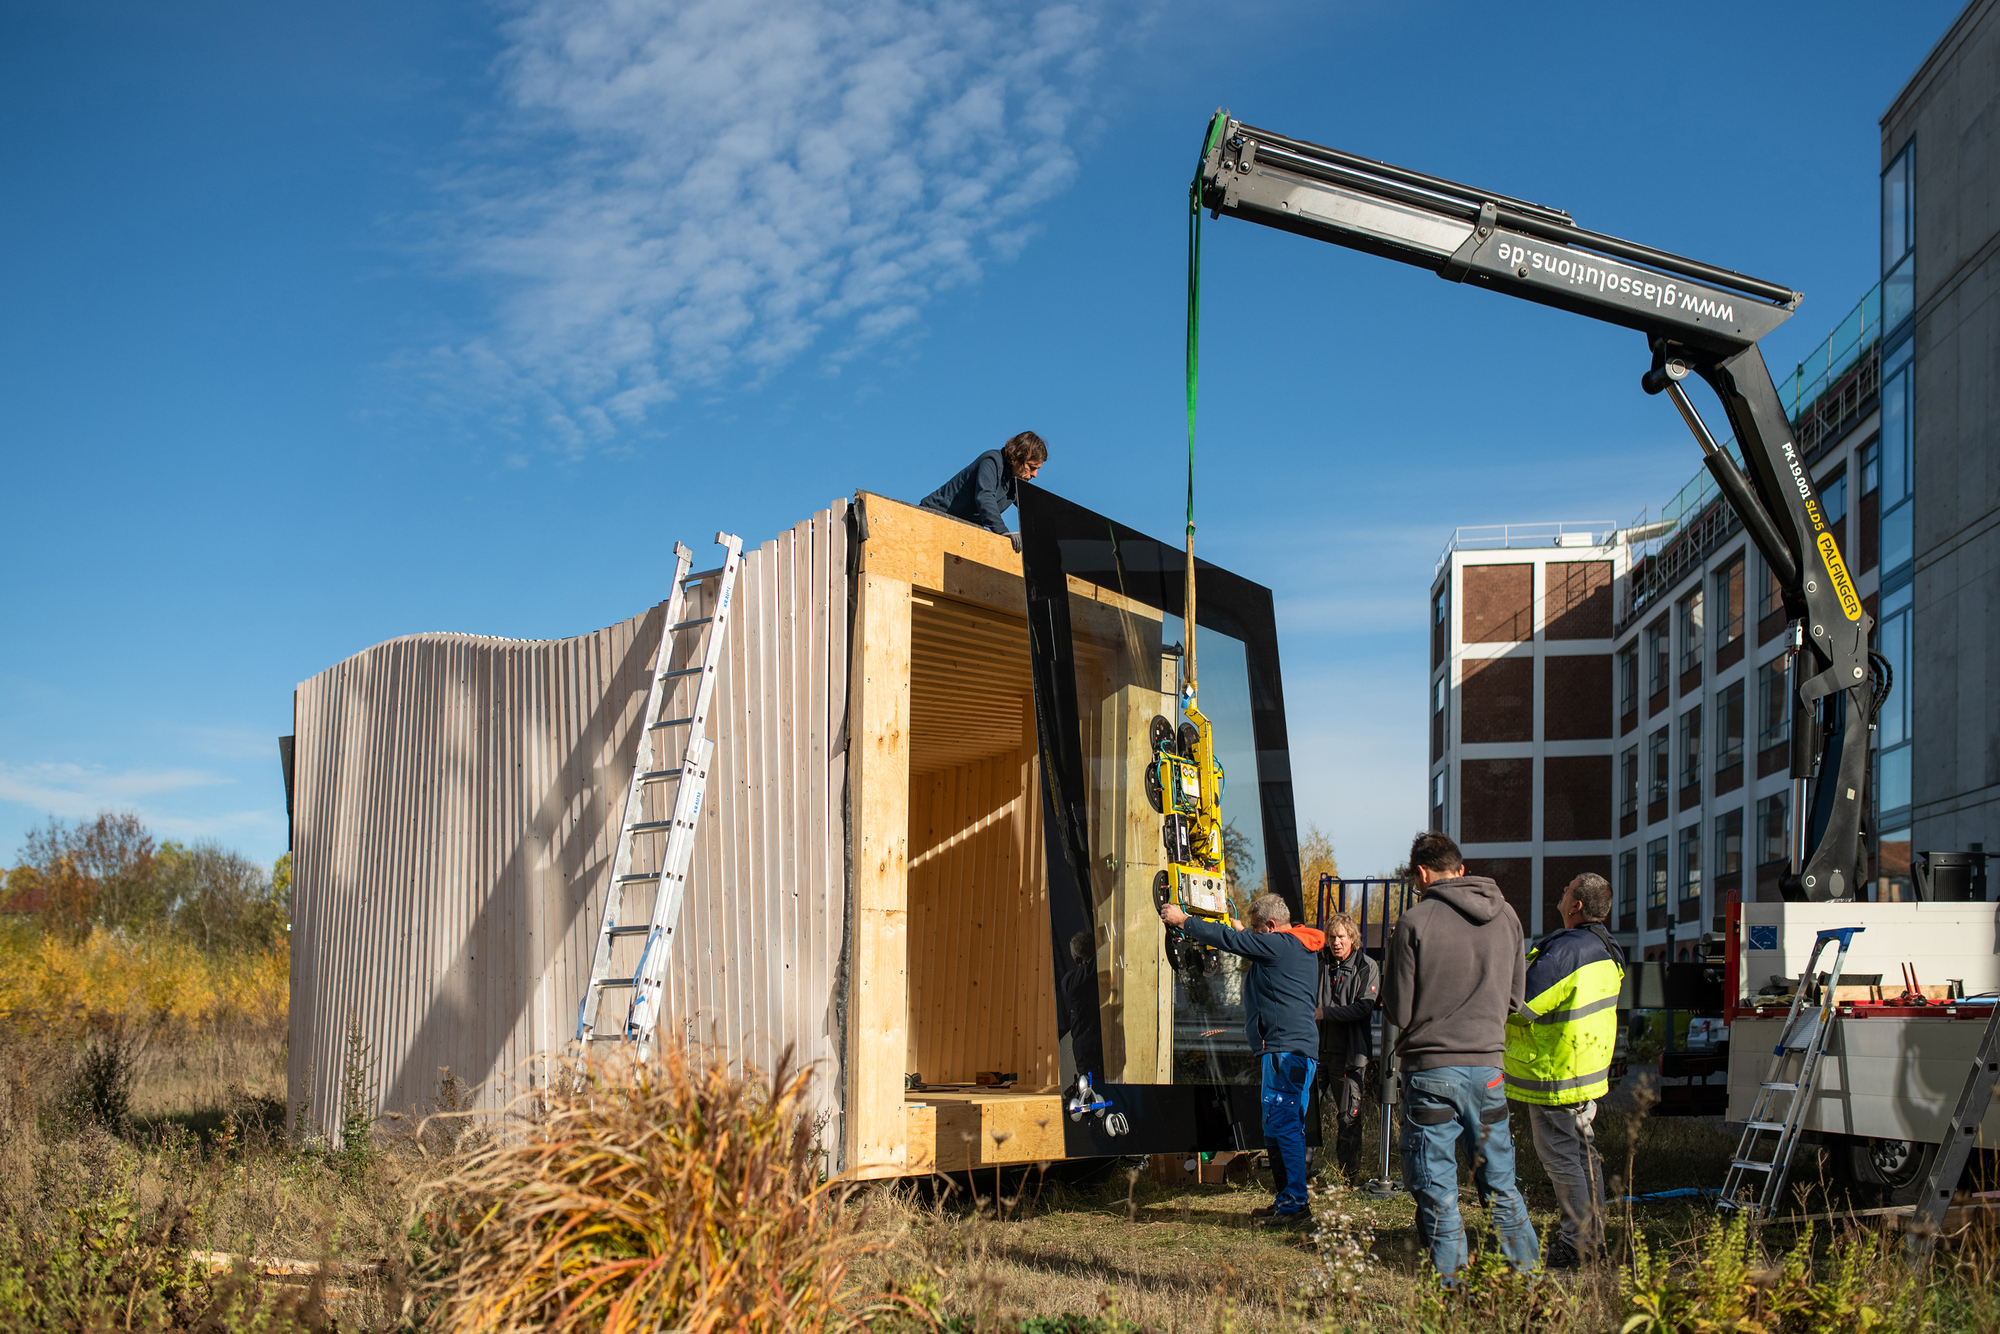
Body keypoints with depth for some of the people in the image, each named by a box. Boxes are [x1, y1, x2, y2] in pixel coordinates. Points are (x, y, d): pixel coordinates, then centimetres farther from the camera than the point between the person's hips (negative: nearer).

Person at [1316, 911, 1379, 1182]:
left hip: (1352, 1053, -4)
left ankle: (1350, 1172, 6)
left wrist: (1326, 1013, -17)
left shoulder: (1367, 968, -3)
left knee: (1348, 1115, -2)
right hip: (1325, 1049, 4)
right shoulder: (1321, 963, 10)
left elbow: (1364, 1007, -13)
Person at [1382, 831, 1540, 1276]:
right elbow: (1515, 997, 12)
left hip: (1431, 1068, -4)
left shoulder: (1415, 922, -9)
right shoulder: (1506, 916, 5)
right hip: (1488, 1064, 4)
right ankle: (1527, 1276, 18)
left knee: (1436, 1192, 4)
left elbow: (1398, 1011, -7)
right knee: (1501, 1186, 15)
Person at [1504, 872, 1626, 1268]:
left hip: (1555, 1074, -9)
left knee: (1560, 1157, -1)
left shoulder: (1564, 951, -24)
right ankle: (1593, 1234, 26)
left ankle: (1578, 1241, 3)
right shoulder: (1606, 948, 7)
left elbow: (1518, 1004, -23)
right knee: (1583, 1152, 17)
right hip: (1589, 1070, 9)